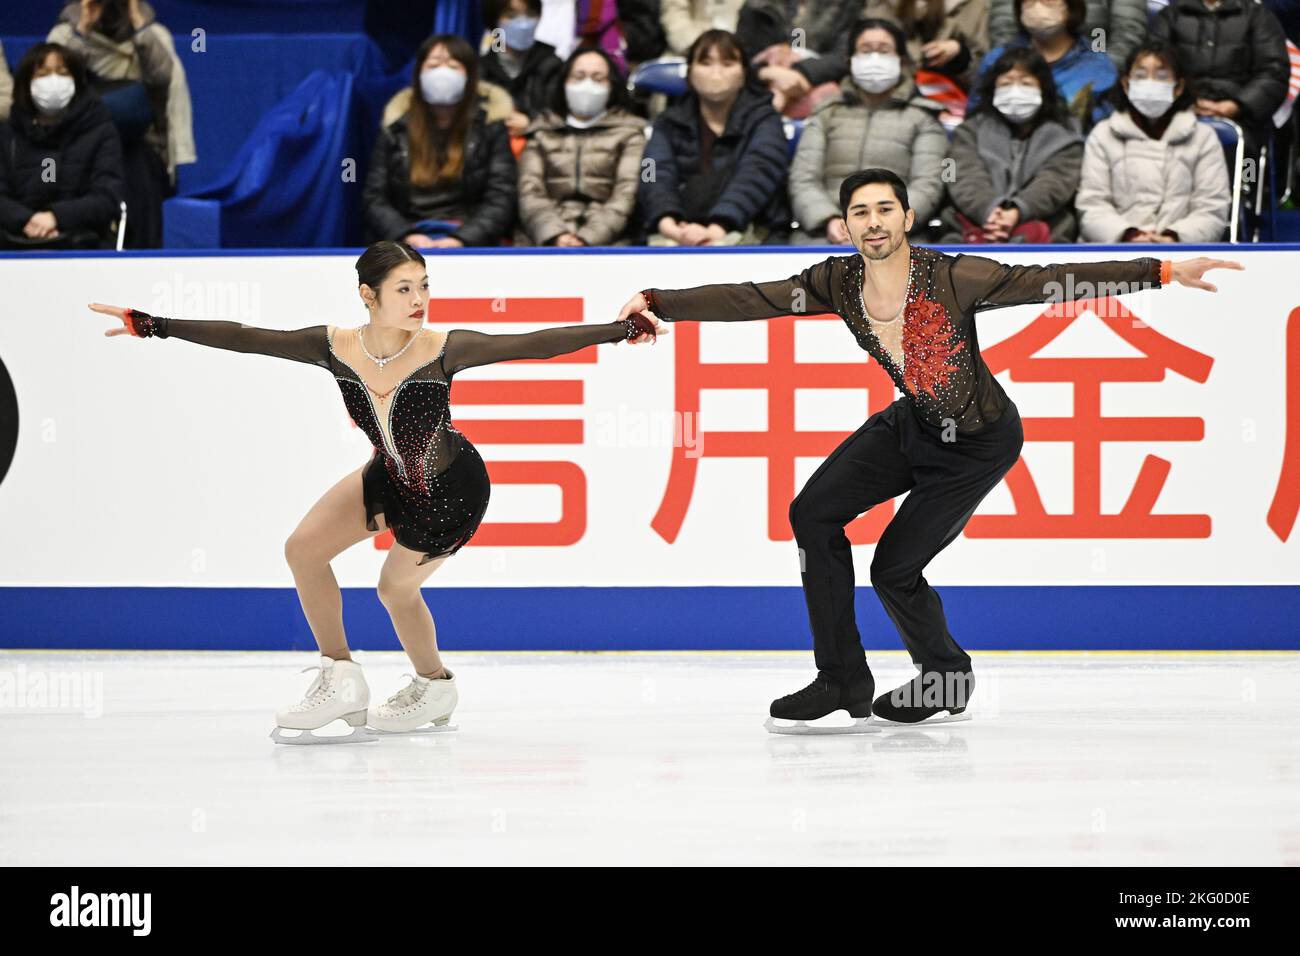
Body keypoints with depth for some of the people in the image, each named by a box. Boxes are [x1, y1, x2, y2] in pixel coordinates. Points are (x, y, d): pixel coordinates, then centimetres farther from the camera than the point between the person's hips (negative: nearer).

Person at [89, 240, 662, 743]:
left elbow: (532, 345, -30)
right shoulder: (335, 348, -21)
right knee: (303, 548, -1)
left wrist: (620, 329, -37)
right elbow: (242, 338, -19)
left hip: (452, 489, -5)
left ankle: (435, 688, 38)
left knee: (396, 588, 8)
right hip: (391, 477, 5)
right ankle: (340, 681, 14)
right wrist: (151, 325, -21)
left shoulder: (442, 349, -30)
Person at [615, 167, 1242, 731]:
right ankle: (844, 686, 7)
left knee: (895, 568, -7)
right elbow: (750, 300, -13)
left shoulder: (954, 278, -29)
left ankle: (948, 682, 22)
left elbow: (1053, 282, -32)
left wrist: (1164, 272, -38)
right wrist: (658, 304, -22)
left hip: (980, 441, -6)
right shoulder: (838, 284, -14)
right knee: (813, 513, -3)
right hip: (913, 424, 6)